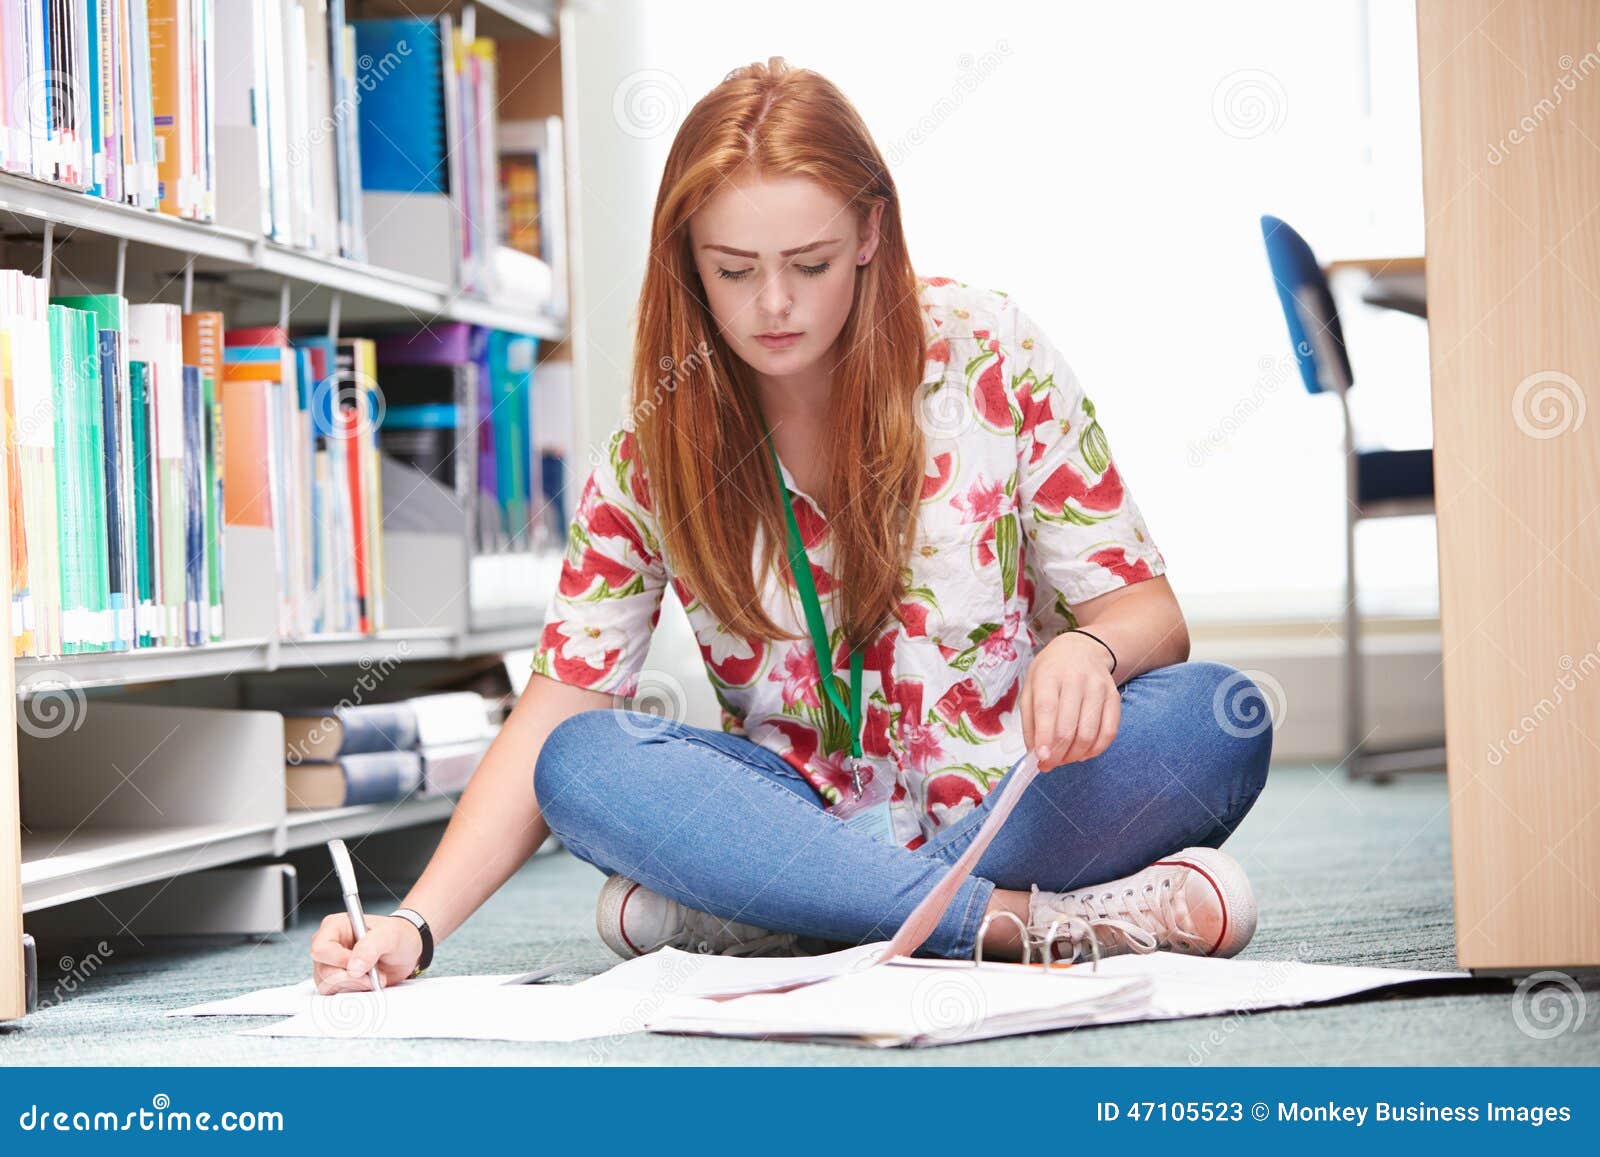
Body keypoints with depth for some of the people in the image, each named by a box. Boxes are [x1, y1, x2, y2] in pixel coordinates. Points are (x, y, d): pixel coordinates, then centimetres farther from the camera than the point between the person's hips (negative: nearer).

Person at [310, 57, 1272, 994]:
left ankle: (734, 911, -28)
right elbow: (554, 716, -6)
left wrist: (1086, 650, -31)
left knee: (1215, 722, -30)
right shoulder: (659, 447, -2)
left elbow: (1148, 614, -5)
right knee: (584, 765, -25)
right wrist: (417, 925, -21)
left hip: (1019, 808, -1)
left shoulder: (990, 353, -7)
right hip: (815, 813, 1)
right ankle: (1034, 922, -34)